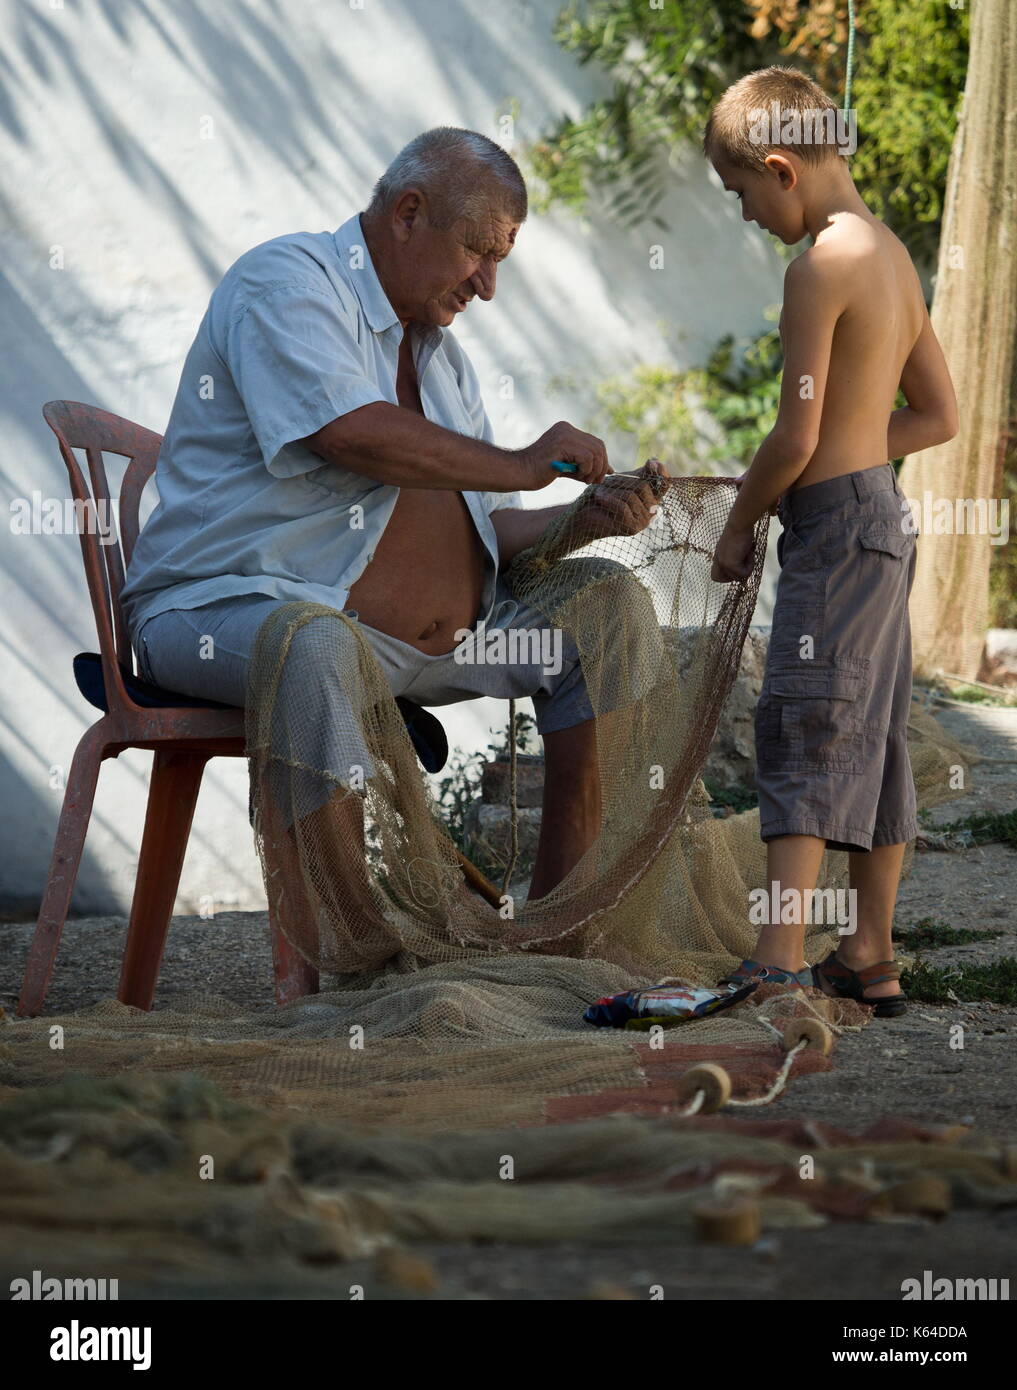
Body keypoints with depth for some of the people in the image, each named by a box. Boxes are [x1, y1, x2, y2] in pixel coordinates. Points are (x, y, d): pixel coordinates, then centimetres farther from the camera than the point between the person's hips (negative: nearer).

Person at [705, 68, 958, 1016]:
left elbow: (796, 436, -17)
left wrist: (740, 523, -2)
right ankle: (869, 960, 19)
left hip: (834, 524, -9)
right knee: (870, 740, 13)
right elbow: (938, 416, 18)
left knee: (801, 733, -12)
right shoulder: (891, 255, 13)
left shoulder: (820, 266, -15)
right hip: (885, 517, 9)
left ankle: (779, 966, -18)